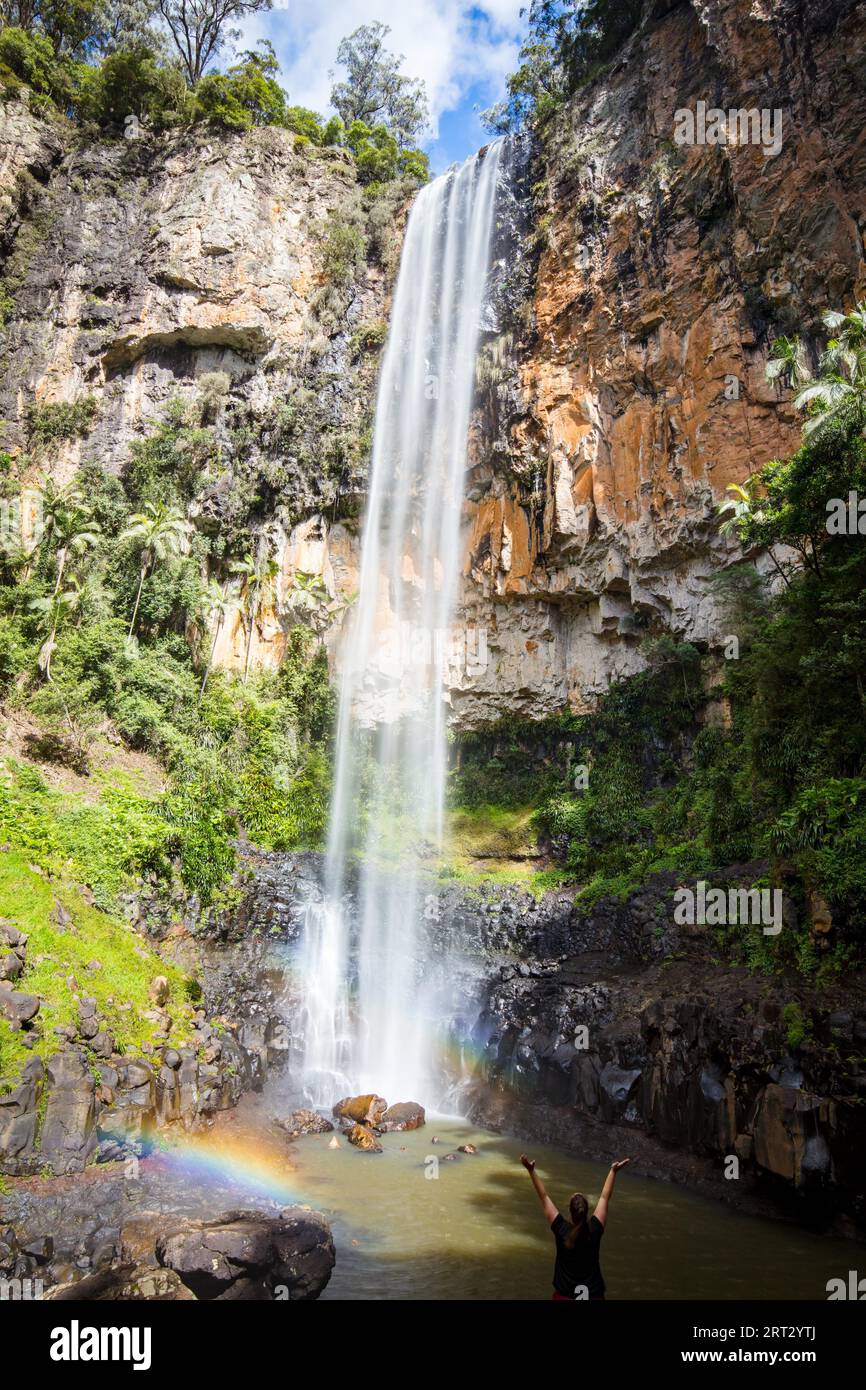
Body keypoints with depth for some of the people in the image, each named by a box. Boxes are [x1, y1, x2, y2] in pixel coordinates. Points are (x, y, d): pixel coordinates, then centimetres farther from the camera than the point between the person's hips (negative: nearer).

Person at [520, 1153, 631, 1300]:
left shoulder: (561, 1230, -17)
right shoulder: (595, 1230, -14)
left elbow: (544, 1197, -12)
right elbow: (605, 1197, -4)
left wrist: (531, 1170, -10)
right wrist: (613, 1171, 3)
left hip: (565, 1294, -1)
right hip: (593, 1293, 1)